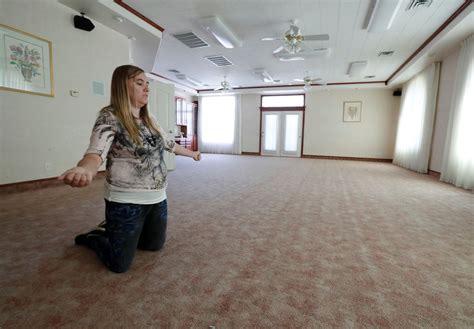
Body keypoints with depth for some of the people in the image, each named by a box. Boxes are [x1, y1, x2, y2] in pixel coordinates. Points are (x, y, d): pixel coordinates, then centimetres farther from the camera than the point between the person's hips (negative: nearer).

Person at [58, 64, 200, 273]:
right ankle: (94, 236, 33)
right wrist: (85, 169, -53)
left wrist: (191, 153, 35)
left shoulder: (149, 120, 8)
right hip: (126, 202, -7)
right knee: (119, 265, 4)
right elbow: (96, 152, -29)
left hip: (157, 199, 7)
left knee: (155, 245, 21)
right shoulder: (110, 118, -14)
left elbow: (169, 143, 22)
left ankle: (115, 232, 42)